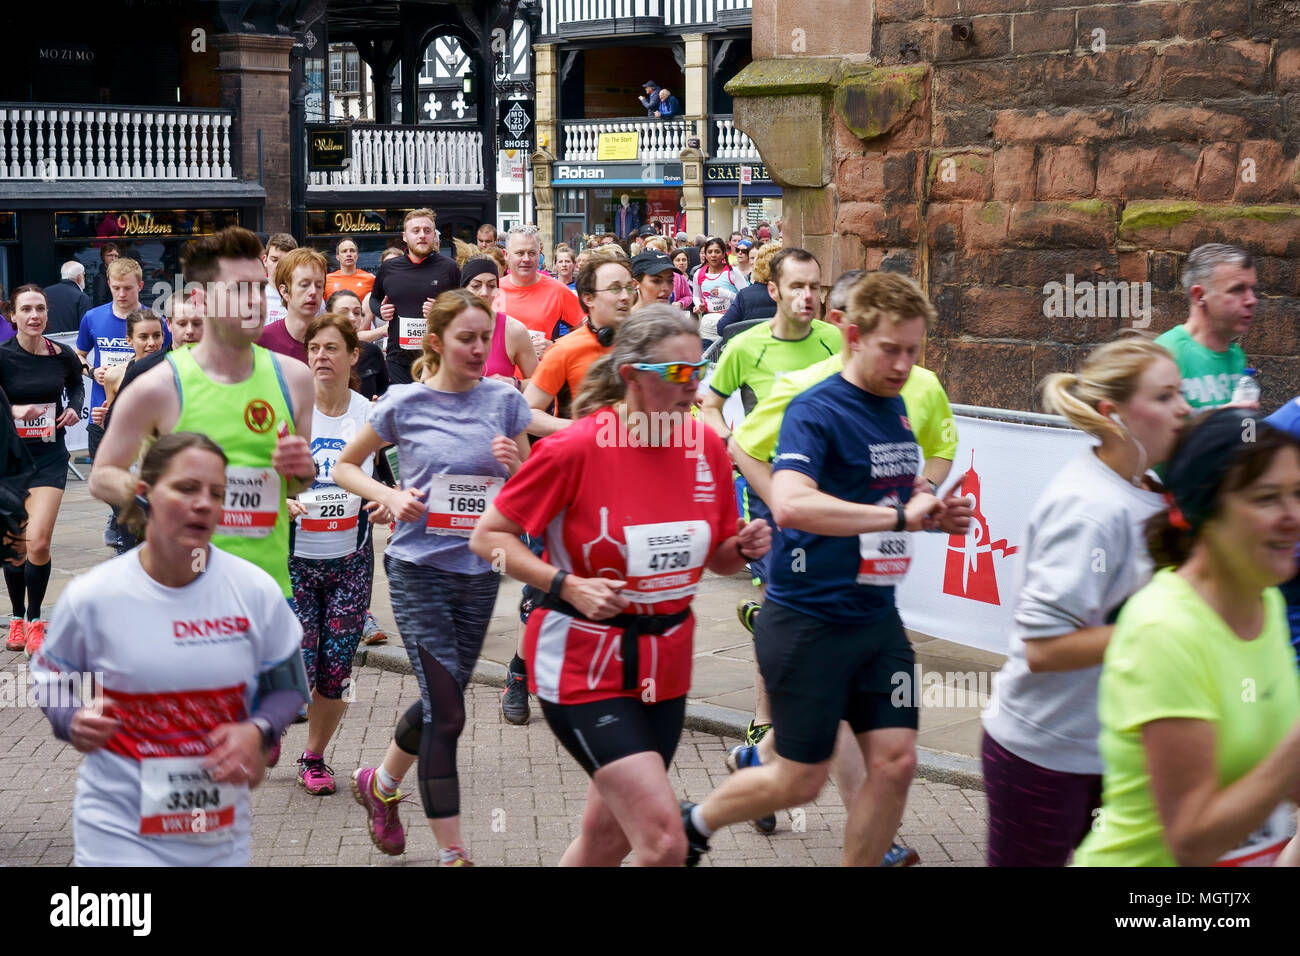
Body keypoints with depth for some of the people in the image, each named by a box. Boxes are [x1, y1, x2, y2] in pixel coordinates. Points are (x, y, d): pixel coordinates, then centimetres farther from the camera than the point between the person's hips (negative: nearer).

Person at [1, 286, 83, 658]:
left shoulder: (63, 356, -2)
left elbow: (76, 385, 19)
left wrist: (73, 407, 0)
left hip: (50, 456, 1)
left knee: (38, 544, -10)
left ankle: (34, 622, 7)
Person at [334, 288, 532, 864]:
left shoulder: (504, 401, 2)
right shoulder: (404, 404, -5)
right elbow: (344, 467, 7)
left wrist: (515, 465, -13)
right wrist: (389, 496, -11)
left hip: (479, 572, 4)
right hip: (419, 571, -4)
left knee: (439, 701, 16)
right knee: (446, 712, -8)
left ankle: (380, 784, 43)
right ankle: (451, 852, 1)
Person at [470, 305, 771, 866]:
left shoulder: (705, 446, 0)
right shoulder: (576, 448, -16)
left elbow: (717, 560, 14)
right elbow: (488, 536, -10)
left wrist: (744, 548, -9)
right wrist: (568, 586, -22)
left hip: (665, 666, 6)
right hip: (585, 667, -6)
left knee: (606, 839, 16)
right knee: (664, 841, -16)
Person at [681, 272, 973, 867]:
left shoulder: (897, 407, 9)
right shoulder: (815, 411, -17)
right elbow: (790, 504, -35)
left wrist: (931, 514, 4)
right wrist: (899, 514, -32)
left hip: (878, 617, 7)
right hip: (809, 621, -7)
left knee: (895, 762, 1)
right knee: (801, 782, 3)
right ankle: (695, 824, 29)